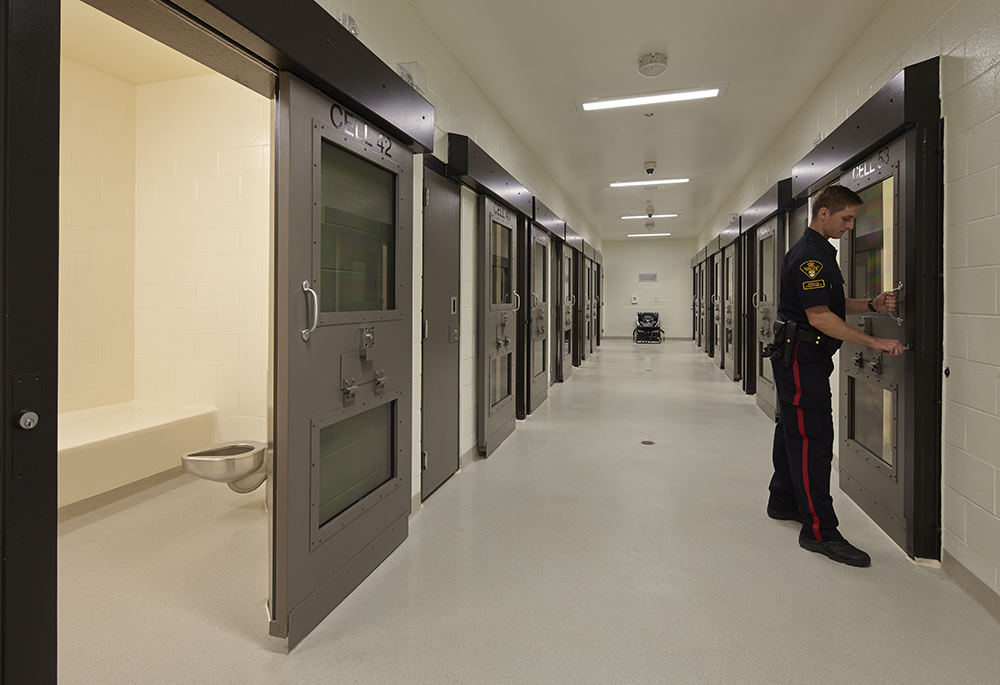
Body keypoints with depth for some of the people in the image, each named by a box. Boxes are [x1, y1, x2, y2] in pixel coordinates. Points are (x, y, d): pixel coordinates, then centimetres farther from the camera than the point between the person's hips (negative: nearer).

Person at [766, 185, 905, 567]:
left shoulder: (821, 251, 18)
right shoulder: (809, 256, -16)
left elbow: (833, 304, 22)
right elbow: (819, 316, -22)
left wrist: (871, 305, 5)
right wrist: (874, 343, -20)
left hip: (802, 358, 11)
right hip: (801, 358, -11)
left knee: (794, 432, 17)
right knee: (813, 440, -9)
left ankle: (783, 501, 30)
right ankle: (820, 531, -3)